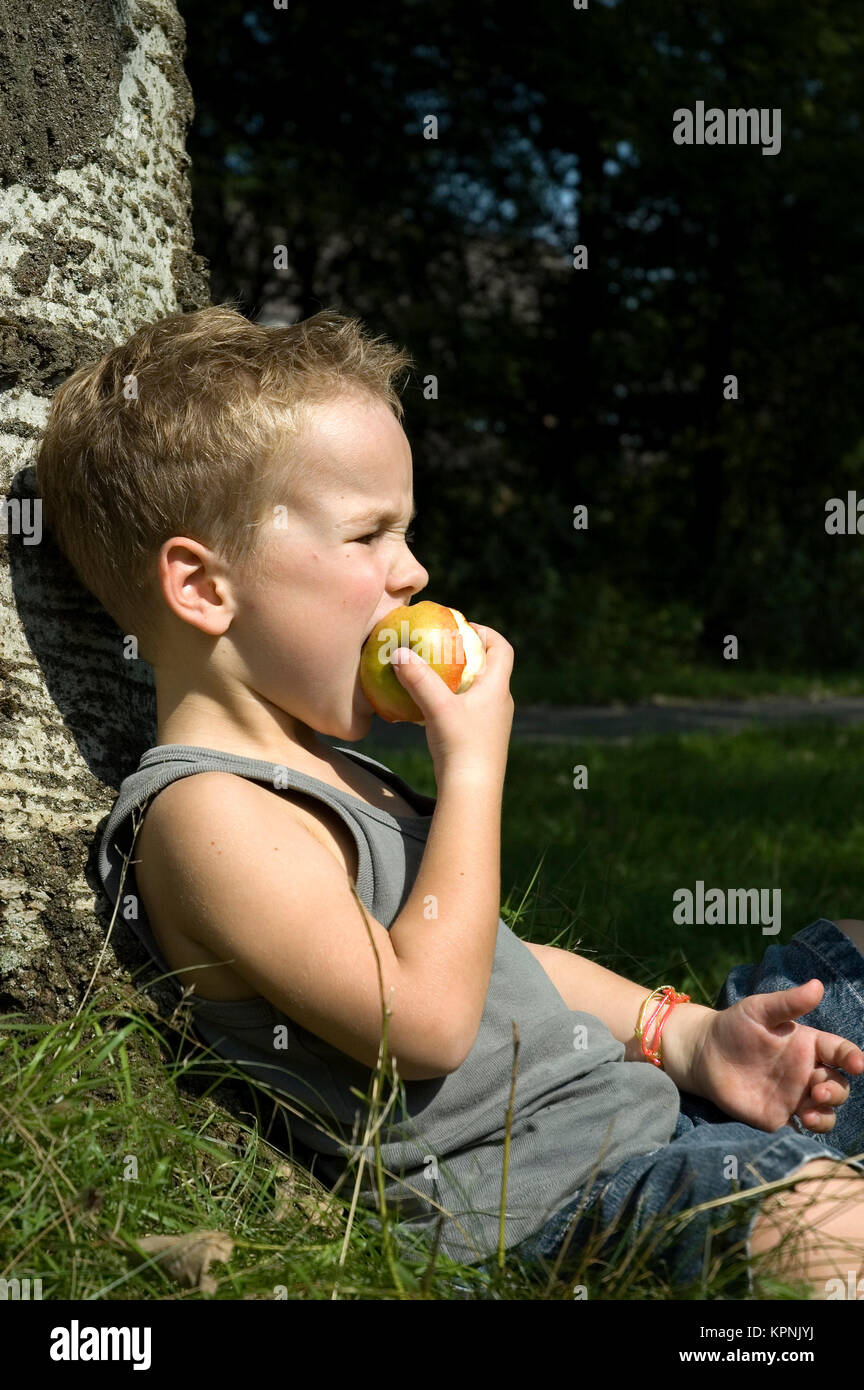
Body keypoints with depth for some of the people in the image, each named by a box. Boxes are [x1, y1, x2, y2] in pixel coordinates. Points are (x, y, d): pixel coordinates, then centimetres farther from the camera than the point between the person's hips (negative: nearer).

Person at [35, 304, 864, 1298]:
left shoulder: (322, 769, 16)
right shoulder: (209, 814, -16)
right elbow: (423, 1016, -24)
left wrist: (689, 1036, 8)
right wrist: (474, 765, -16)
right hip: (543, 1195, -10)